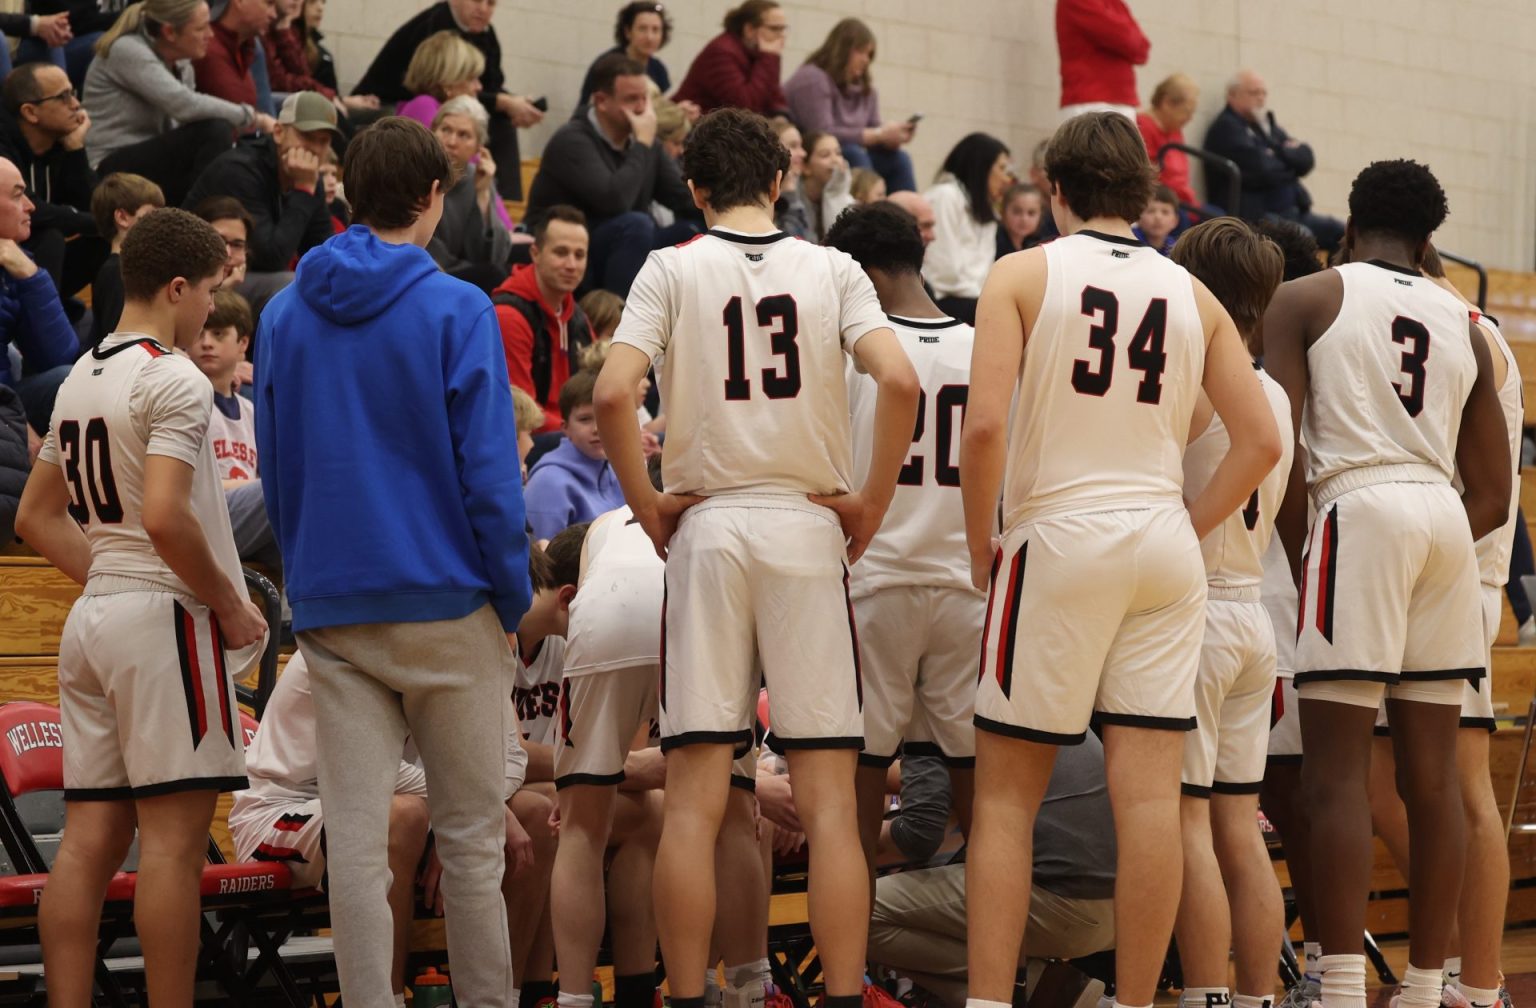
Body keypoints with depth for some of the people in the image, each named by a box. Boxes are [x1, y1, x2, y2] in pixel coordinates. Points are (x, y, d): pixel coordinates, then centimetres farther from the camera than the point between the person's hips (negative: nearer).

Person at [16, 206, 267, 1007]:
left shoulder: (80, 379, 15)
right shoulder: (174, 380, -11)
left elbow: (38, 517, 20)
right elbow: (164, 516, -22)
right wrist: (229, 605, -11)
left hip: (92, 613, 8)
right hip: (163, 613, -8)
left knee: (89, 837, 6)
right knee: (174, 835, -7)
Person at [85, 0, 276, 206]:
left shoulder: (181, 64, 10)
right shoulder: (129, 51, -16)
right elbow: (185, 106, -27)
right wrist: (253, 118, -21)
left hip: (154, 164, 8)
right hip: (115, 169, -8)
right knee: (215, 130, -26)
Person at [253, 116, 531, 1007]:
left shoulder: (284, 316, 7)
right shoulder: (456, 312, -8)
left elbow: (275, 473, 11)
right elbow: (488, 475, -10)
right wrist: (514, 601, -1)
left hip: (331, 610, 4)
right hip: (446, 600, -4)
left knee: (356, 837, 2)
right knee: (471, 833, 6)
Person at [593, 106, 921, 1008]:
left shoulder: (673, 269, 2)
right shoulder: (832, 270, 4)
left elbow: (612, 394, -11)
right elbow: (900, 382, -11)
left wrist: (649, 505, 0)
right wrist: (872, 503, -1)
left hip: (707, 527, 0)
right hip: (809, 528, 0)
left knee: (695, 801, 1)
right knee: (830, 802, 1)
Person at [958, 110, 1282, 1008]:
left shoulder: (1023, 275, 0)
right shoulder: (1192, 294, 11)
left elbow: (985, 424, -12)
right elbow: (1261, 441, 5)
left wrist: (980, 546, -1)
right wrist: (1190, 526, 13)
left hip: (1059, 538, -3)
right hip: (1165, 546, 3)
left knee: (1006, 795, 3)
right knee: (1150, 795, 1)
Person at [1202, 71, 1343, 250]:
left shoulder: (1266, 125, 20)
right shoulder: (1226, 127, -7)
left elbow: (1307, 159, 9)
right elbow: (1262, 171, -17)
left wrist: (1281, 154, -10)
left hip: (1289, 212, 9)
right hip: (1253, 215, -9)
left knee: (1338, 231, 1)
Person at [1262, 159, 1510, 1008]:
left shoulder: (1305, 300, 6)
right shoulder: (1463, 325, 20)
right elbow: (1493, 497, 17)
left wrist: (1297, 557, 5)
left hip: (1360, 507, -5)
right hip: (1447, 521, 5)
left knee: (1337, 774, -8)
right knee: (1431, 776, 8)